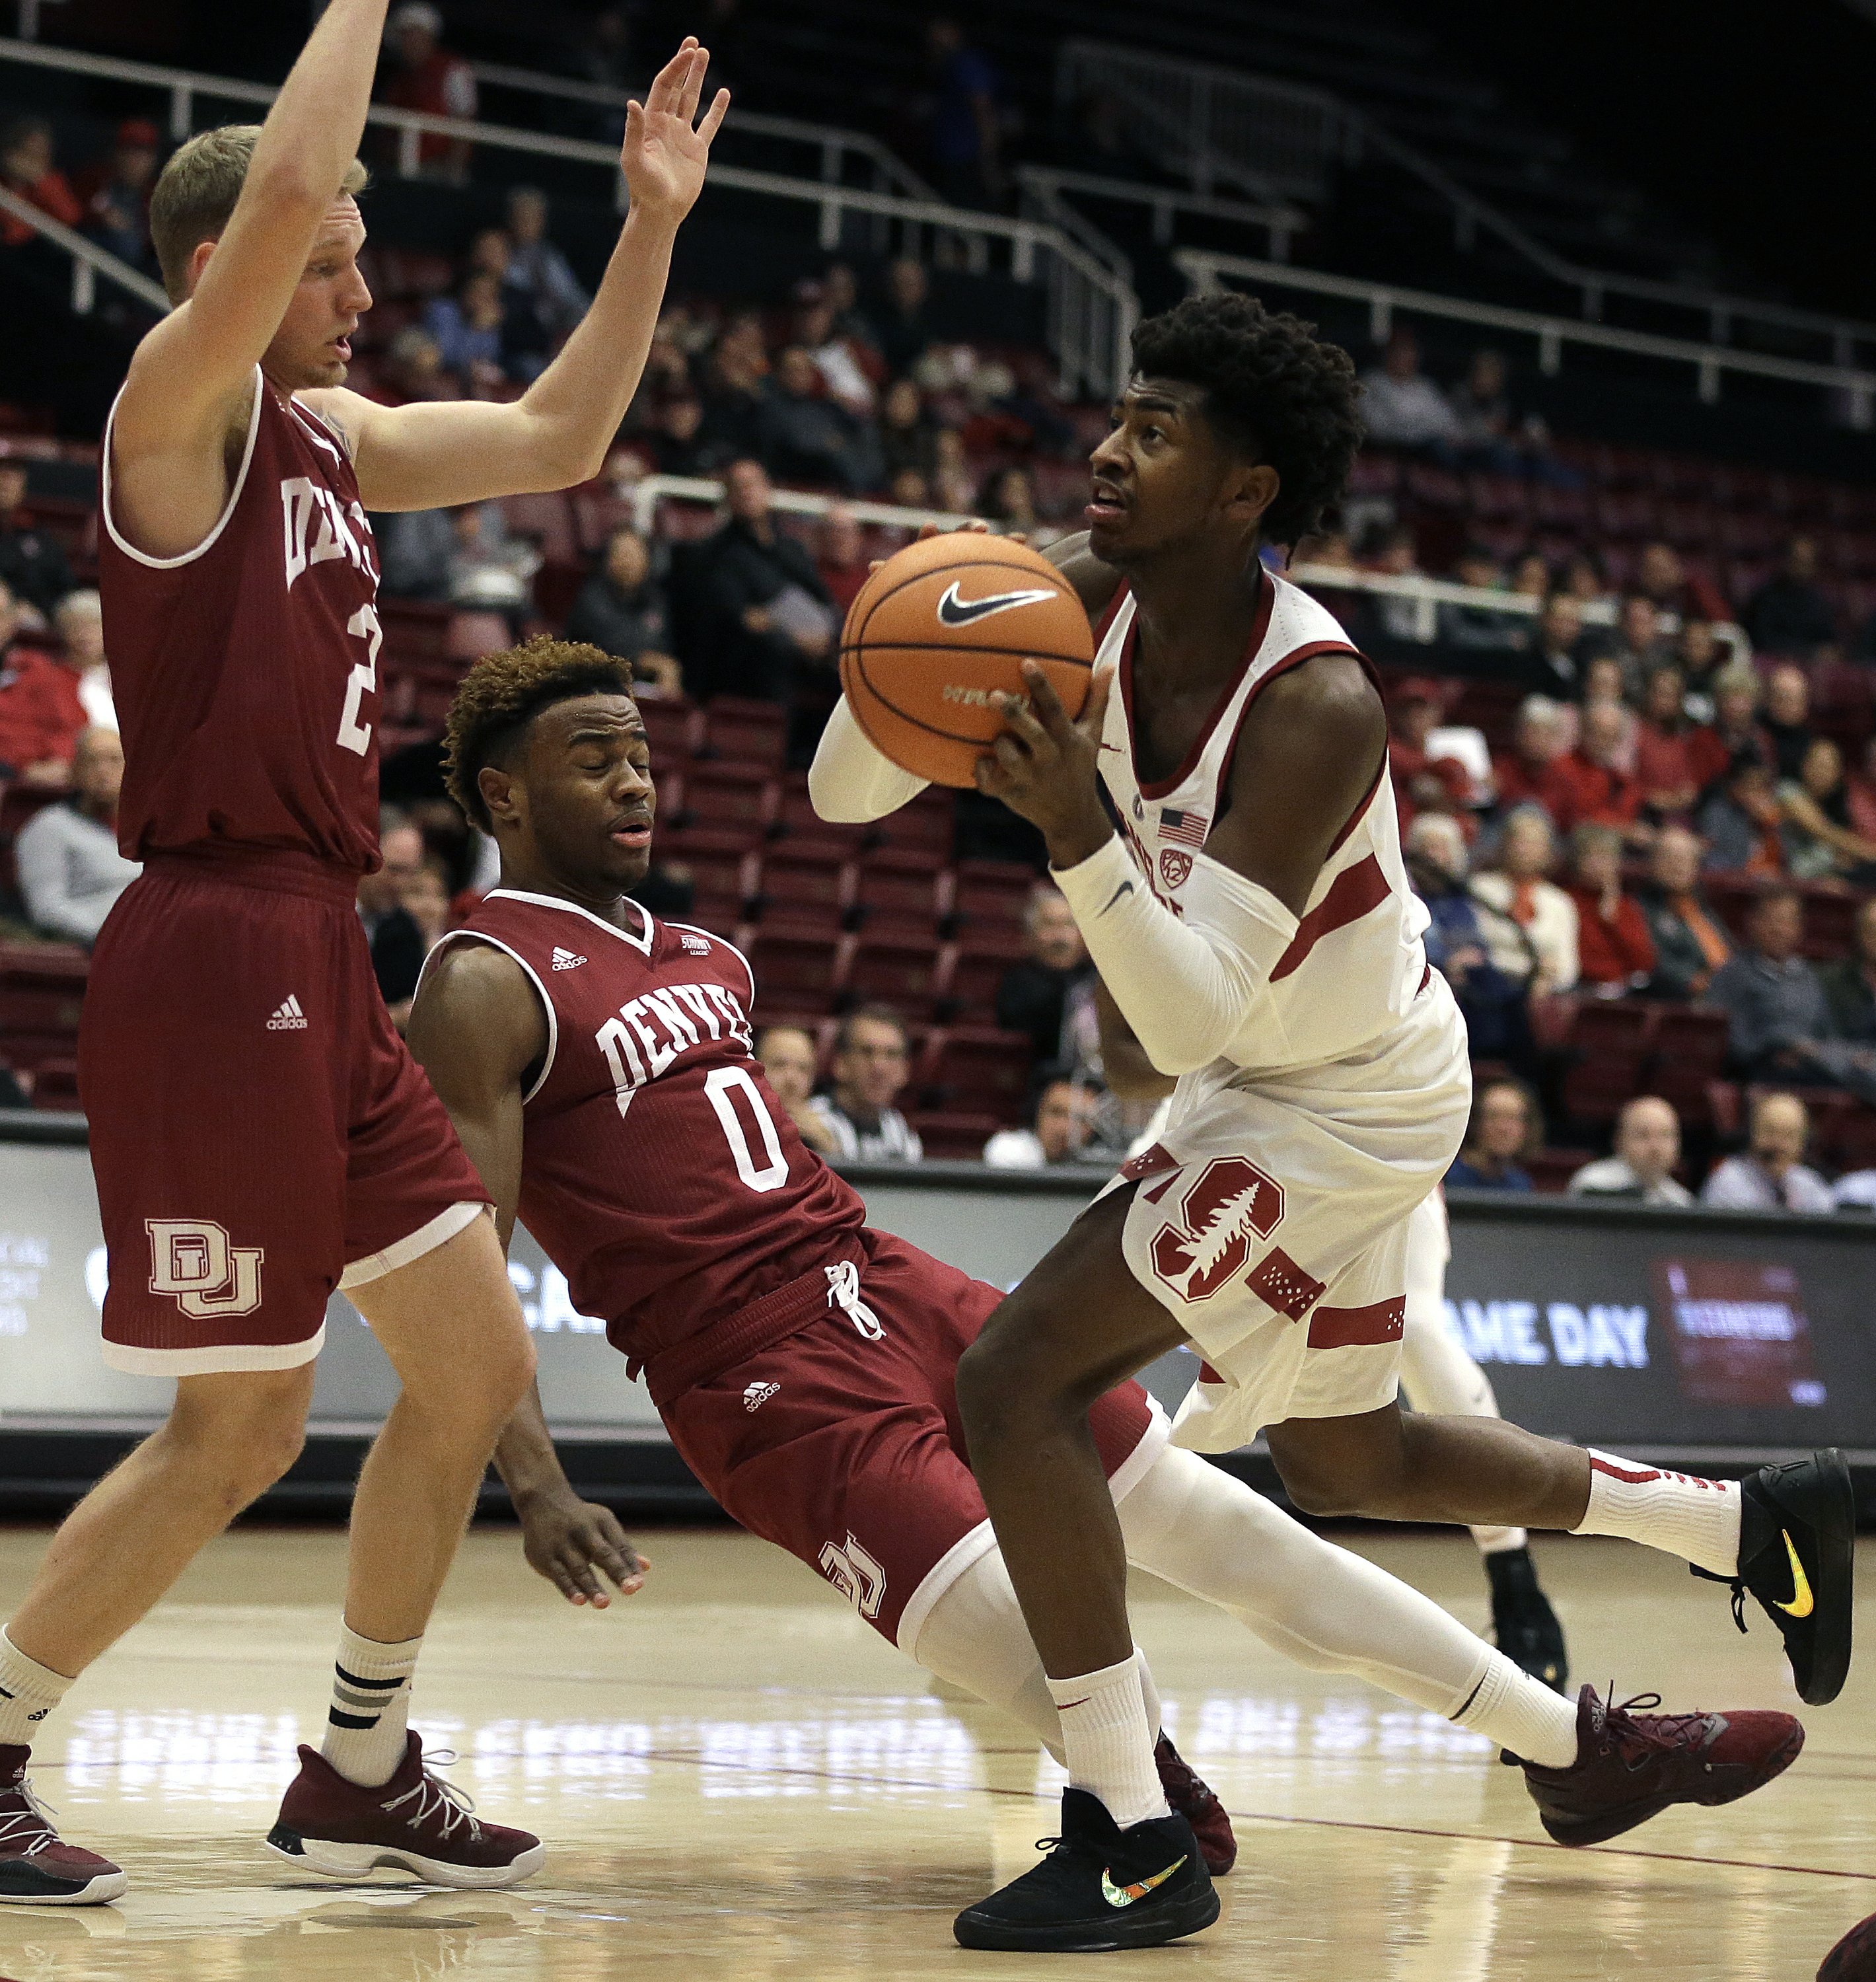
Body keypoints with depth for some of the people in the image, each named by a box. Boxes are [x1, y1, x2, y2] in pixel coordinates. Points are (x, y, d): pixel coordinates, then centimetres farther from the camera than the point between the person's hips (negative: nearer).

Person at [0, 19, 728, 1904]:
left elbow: (555, 439, 25)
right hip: (211, 955, -9)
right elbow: (282, 188, -25)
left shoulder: (331, 437, 16)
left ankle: (358, 1774, 23)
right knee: (238, 1431, -4)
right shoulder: (182, 407, -8)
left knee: (476, 1359, 11)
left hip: (316, 967, 9)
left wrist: (651, 227, 18)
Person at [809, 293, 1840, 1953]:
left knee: (1019, 1380, -20)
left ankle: (1134, 1844, -13)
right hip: (1268, 1077, 9)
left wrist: (1075, 833, -50)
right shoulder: (1079, 602, -12)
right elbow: (844, 796, -10)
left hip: (1353, 1098, -9)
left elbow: (1189, 1023, -37)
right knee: (1346, 1460, 25)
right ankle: (1753, 1524, 42)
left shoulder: (1314, 708, -33)